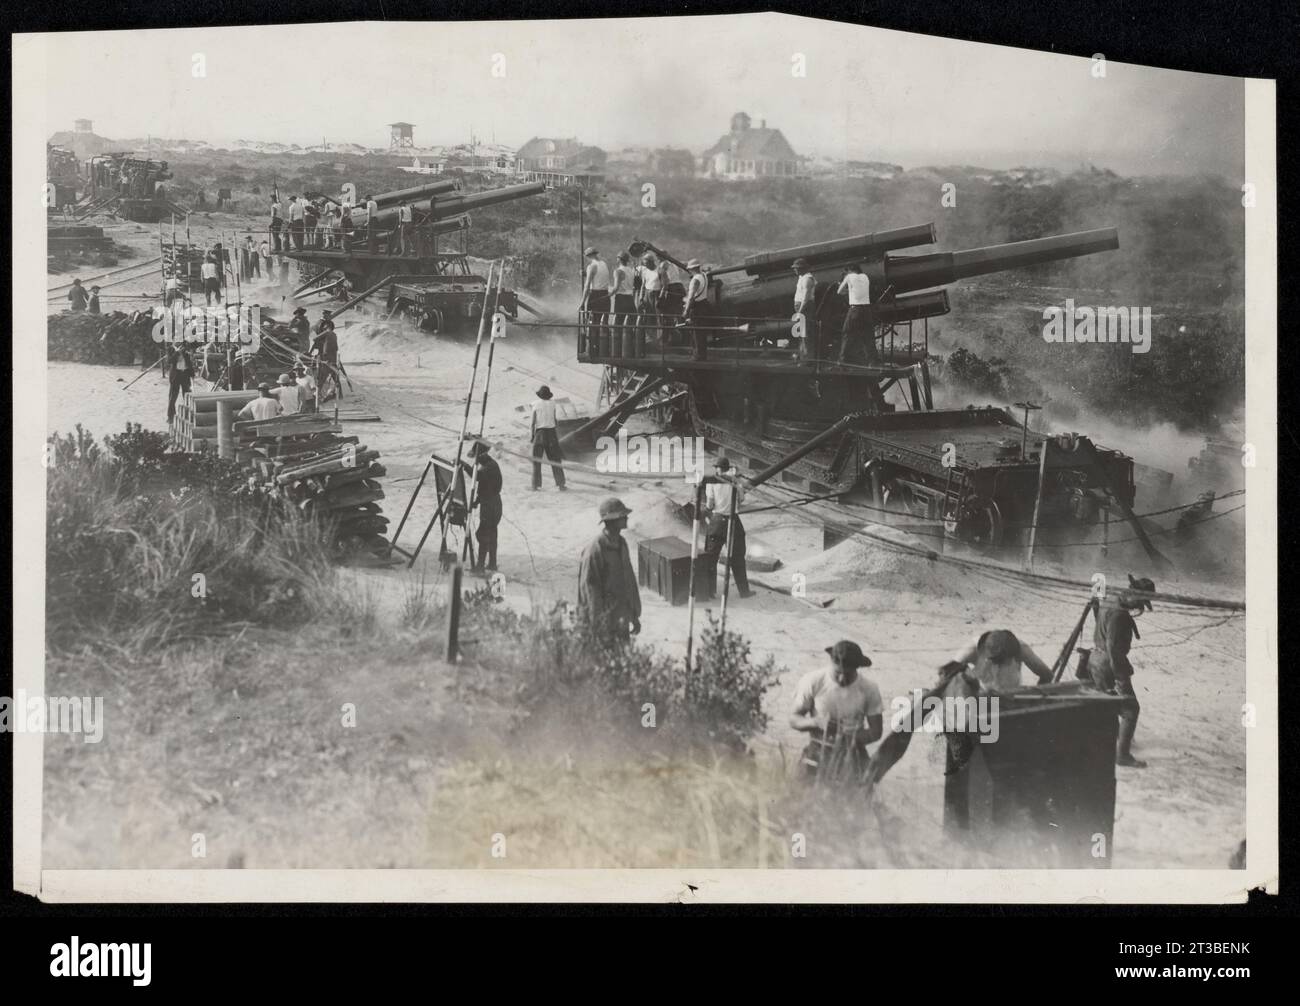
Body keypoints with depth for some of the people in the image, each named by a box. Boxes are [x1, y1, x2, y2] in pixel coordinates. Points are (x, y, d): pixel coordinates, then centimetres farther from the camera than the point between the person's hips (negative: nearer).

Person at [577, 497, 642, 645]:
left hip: (622, 616, 7)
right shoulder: (595, 550, -20)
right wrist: (599, 626, -17)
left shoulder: (621, 543, 5)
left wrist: (635, 616, 14)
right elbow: (589, 587, -18)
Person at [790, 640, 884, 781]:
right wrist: (815, 722, -23)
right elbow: (793, 719, -2)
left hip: (852, 758, 1)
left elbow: (876, 731, 1)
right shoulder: (813, 681, -8)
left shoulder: (868, 689, -5)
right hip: (819, 756, -1)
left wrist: (851, 739, -16)